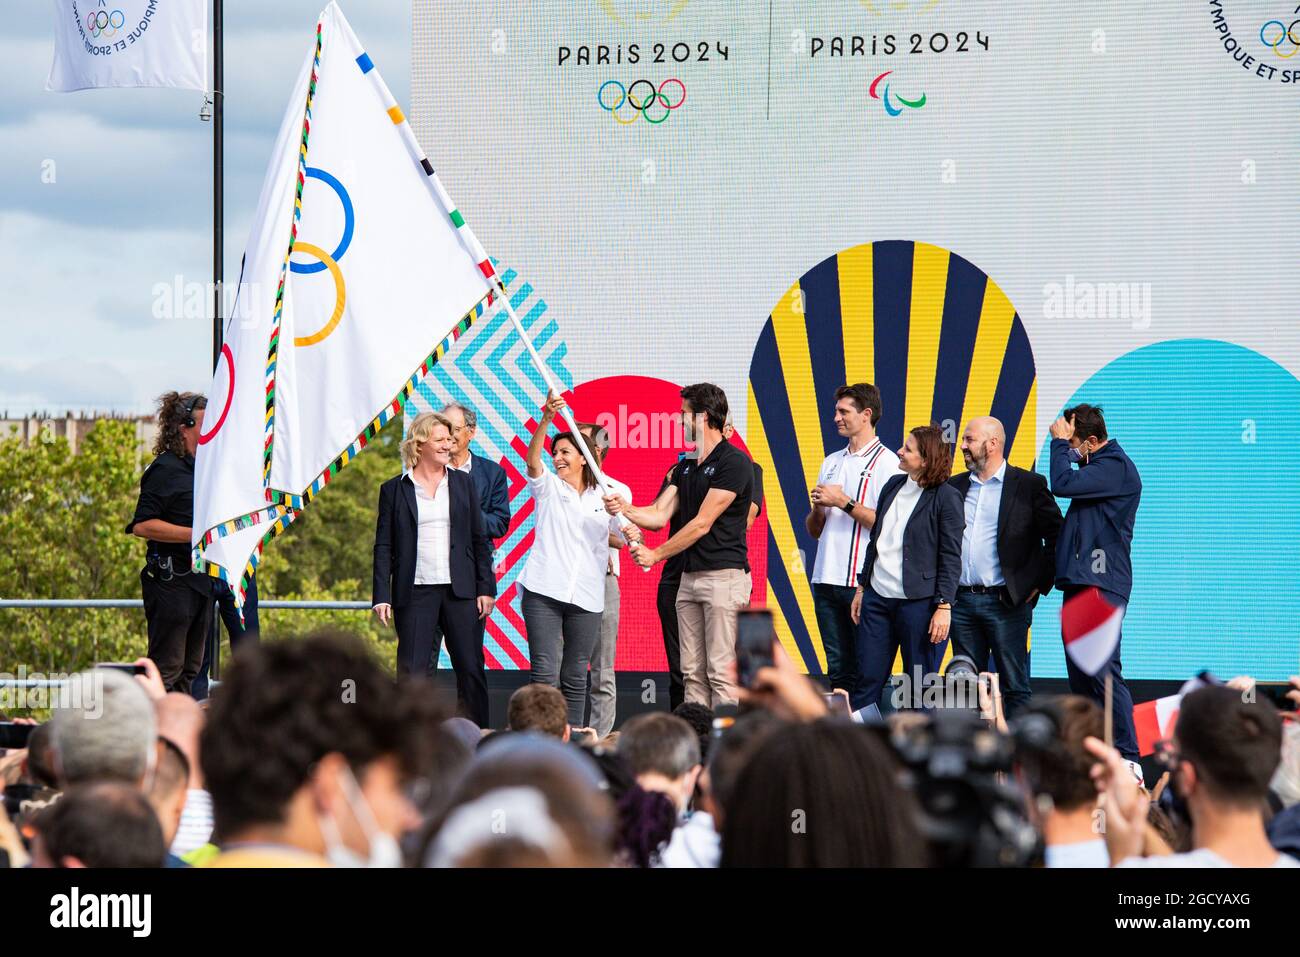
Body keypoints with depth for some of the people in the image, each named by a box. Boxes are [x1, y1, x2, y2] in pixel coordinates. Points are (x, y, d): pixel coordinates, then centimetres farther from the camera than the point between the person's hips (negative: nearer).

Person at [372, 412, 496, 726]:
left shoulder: (463, 483, 10)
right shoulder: (394, 489, 5)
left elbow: (480, 540, 10)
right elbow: (384, 547, 3)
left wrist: (486, 588, 2)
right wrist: (382, 597, -5)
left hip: (461, 591, 2)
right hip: (415, 593, -2)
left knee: (471, 670, 2)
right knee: (412, 671, -2)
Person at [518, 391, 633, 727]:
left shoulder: (604, 497, 14)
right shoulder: (548, 487, 9)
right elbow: (532, 460, -11)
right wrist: (546, 419, -27)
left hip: (586, 596, 2)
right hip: (543, 591, -2)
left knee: (576, 677, 5)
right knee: (545, 671, -10)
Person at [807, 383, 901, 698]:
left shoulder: (887, 463, -3)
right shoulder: (832, 462, 19)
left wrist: (844, 502, -13)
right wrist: (818, 508, -1)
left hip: (863, 581, -7)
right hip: (826, 578, 7)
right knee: (838, 667, 8)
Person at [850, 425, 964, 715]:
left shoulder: (946, 498, -9)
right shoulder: (894, 485, 11)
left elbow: (951, 558, -10)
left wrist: (944, 607, -14)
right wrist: (862, 587, 18)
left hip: (919, 602, -6)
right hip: (877, 598, 6)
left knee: (920, 688, 2)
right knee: (867, 682, 6)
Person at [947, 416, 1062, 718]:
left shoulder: (1029, 485, -2)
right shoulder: (955, 486, 13)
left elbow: (1057, 538, -2)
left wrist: (1039, 583, -5)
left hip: (1006, 602, -5)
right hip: (962, 600, 5)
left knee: (1014, 687, -2)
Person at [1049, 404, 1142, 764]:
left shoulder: (1115, 467, -11)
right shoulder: (1095, 467, 20)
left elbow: (1063, 484, -20)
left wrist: (1060, 442, -8)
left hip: (1101, 585, -10)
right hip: (1080, 583, 10)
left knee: (1104, 674, -15)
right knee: (1080, 678, 9)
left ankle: (1128, 759, -16)